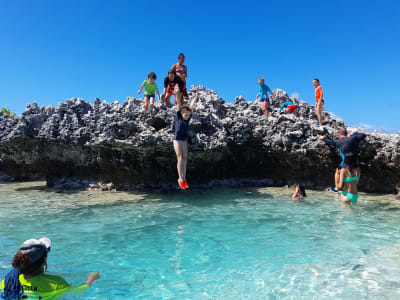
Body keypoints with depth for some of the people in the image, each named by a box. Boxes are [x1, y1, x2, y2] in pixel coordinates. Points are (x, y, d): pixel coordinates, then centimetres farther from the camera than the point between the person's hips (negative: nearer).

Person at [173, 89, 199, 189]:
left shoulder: (188, 118, 2)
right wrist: (178, 95, -24)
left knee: (185, 159, 2)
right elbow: (178, 106, -16)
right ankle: (180, 179, -6)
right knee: (180, 159, -12)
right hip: (177, 140, -5)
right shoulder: (178, 116, -7)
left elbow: (192, 107, 1)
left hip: (184, 141, 5)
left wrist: (196, 97, -4)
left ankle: (184, 179, 8)